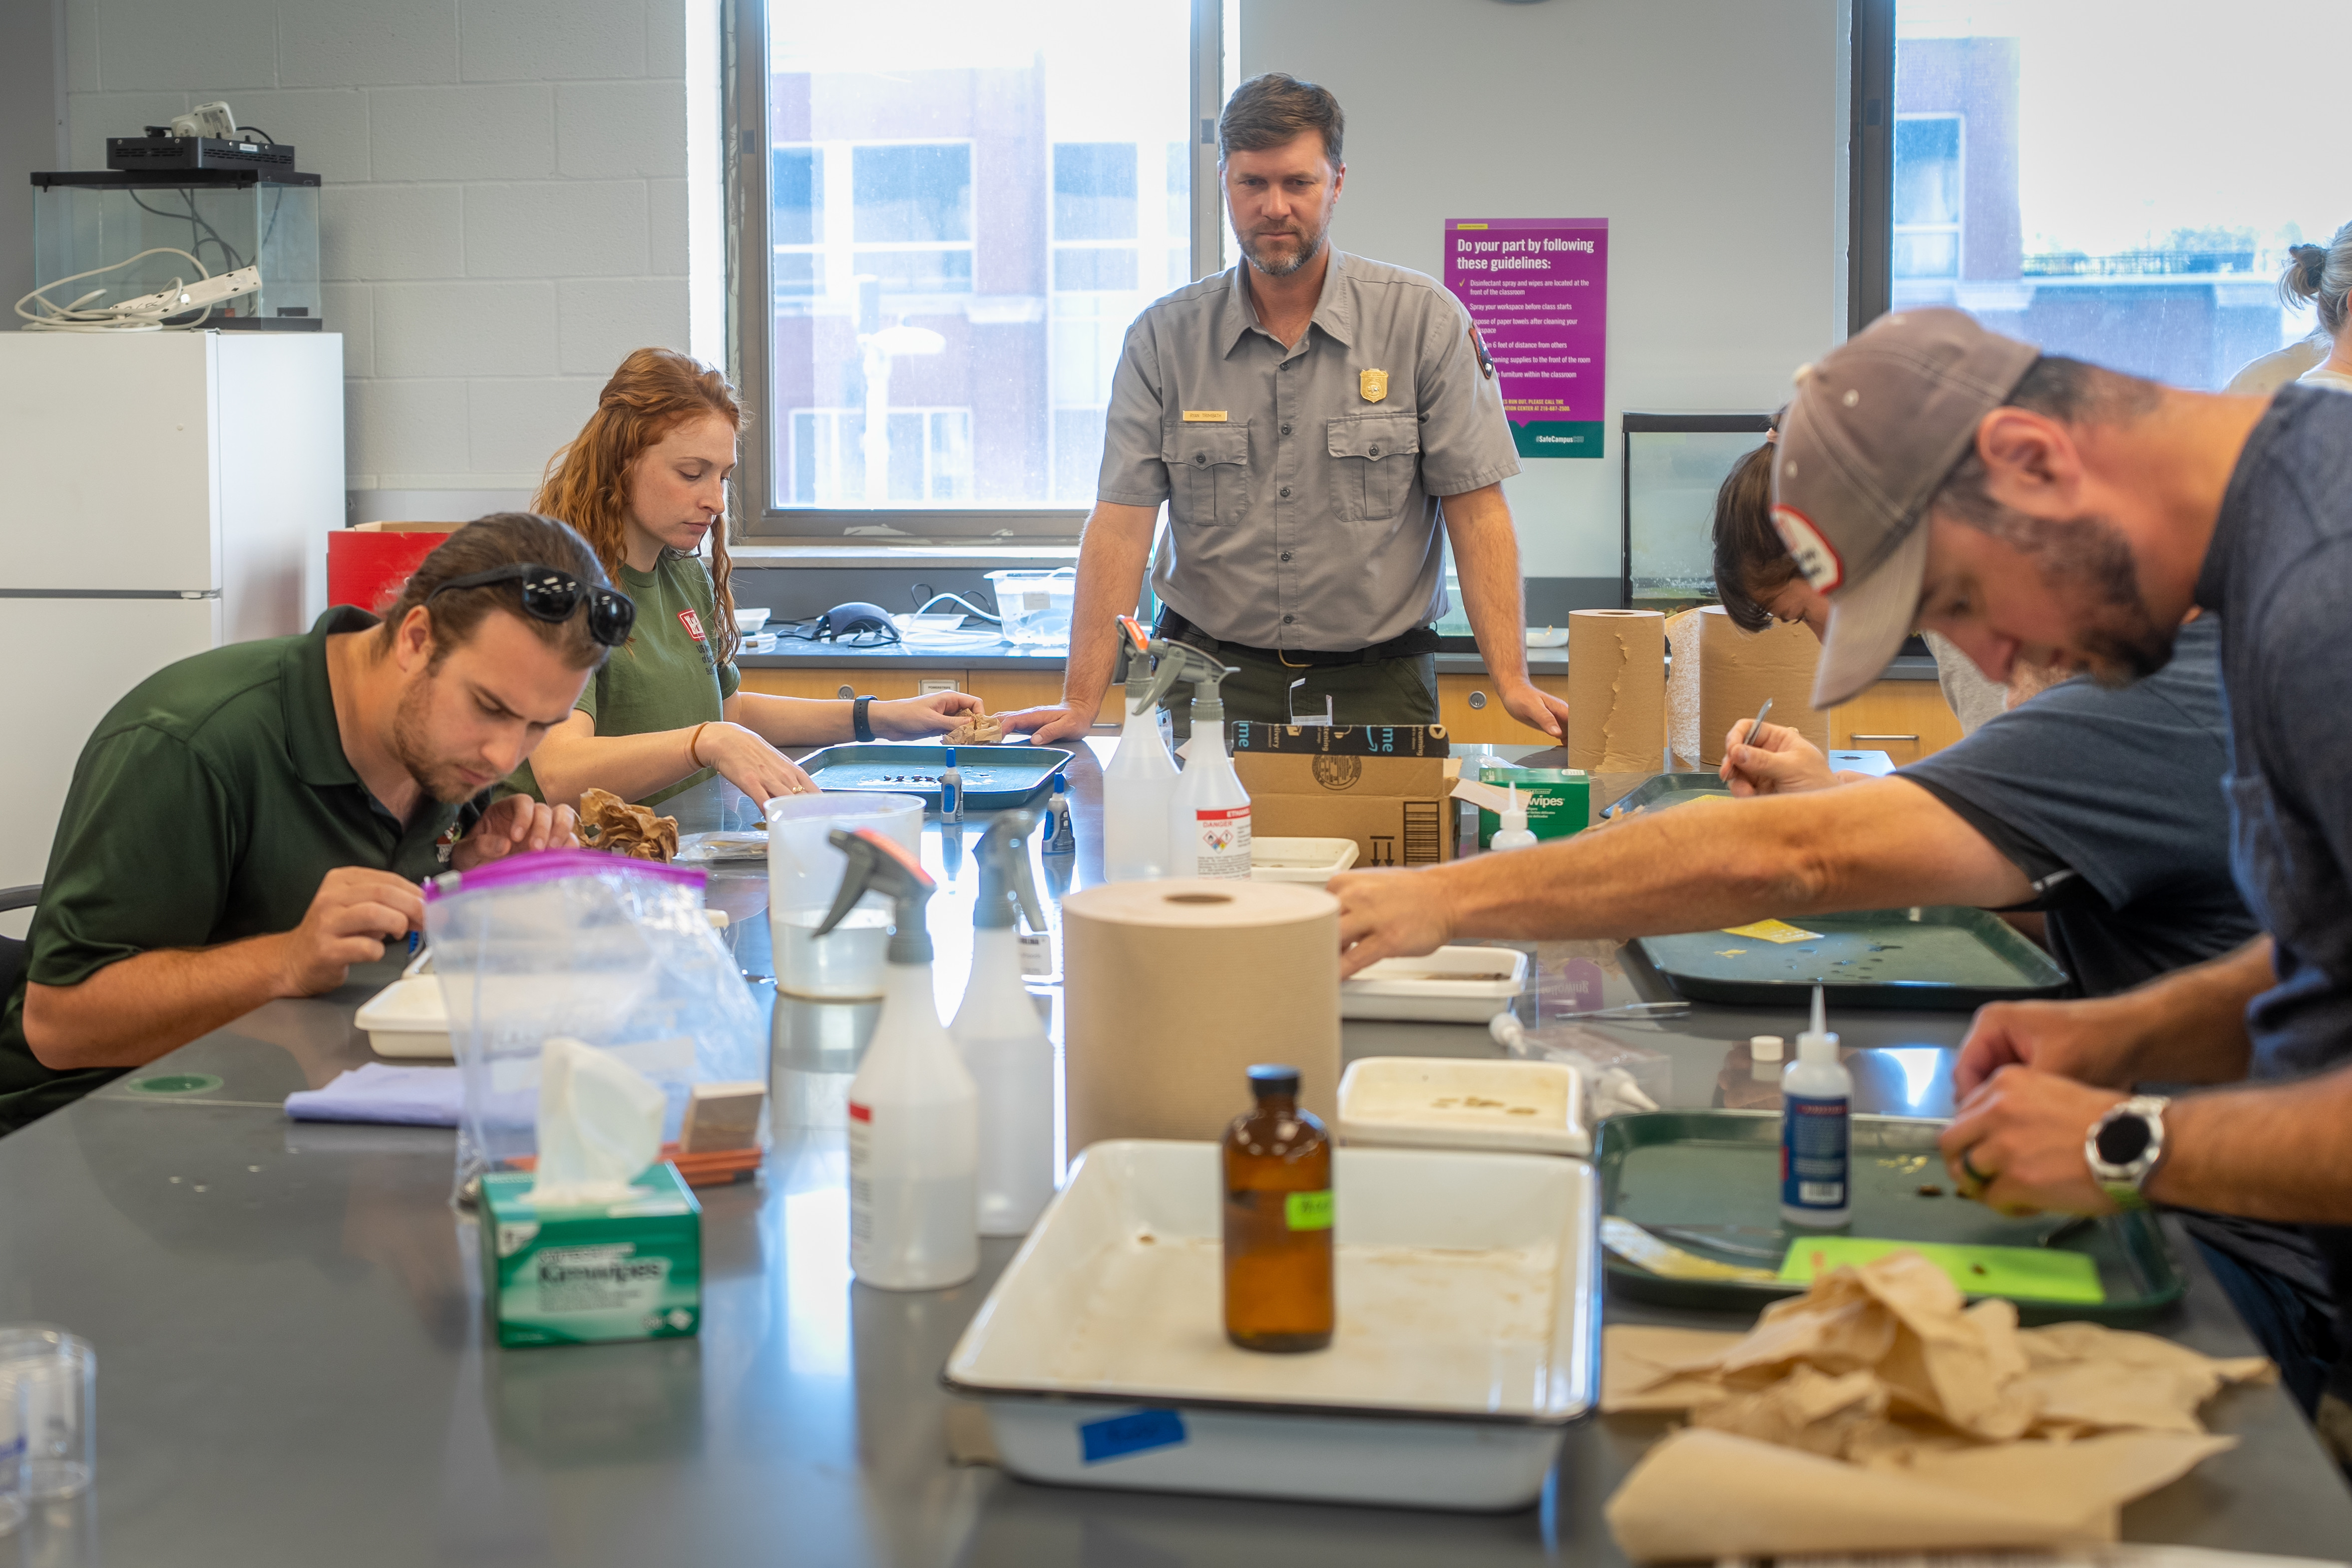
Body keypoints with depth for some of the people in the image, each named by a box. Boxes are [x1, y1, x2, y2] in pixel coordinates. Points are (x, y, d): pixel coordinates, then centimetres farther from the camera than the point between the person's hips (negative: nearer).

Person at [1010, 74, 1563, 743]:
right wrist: (1080, 702, -10)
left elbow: (1476, 510, -2)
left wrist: (1513, 682, -12)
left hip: (1376, 685, 0)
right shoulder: (1163, 337, 3)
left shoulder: (1425, 320, 0)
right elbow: (1121, 523, -2)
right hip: (1211, 678, 0)